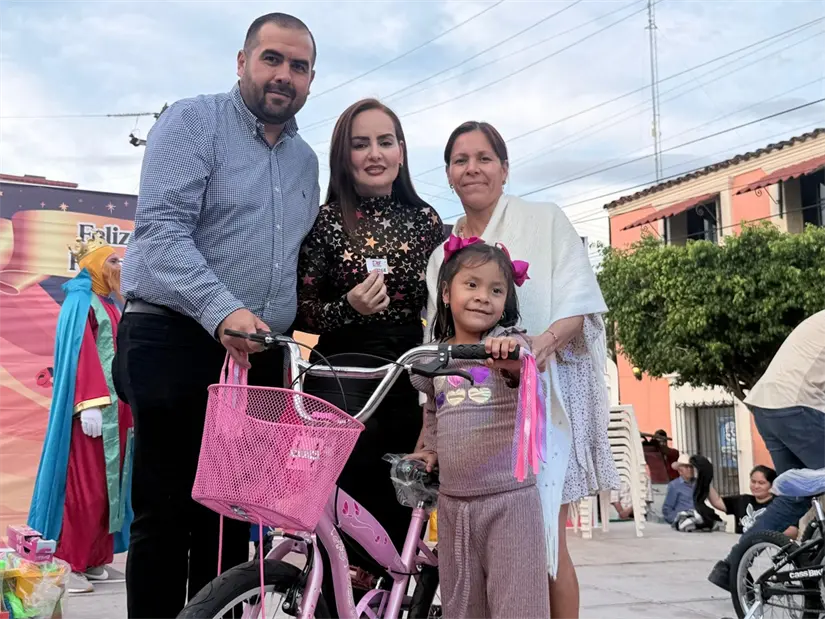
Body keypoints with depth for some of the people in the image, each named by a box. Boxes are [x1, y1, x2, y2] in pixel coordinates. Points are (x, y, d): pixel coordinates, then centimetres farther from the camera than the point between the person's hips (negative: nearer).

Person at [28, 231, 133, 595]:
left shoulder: (109, 305, 19)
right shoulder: (81, 302, -5)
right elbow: (79, 353, -15)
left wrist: (128, 405, 16)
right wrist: (90, 403, -24)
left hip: (115, 408, 8)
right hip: (93, 408, -8)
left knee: (107, 484, 8)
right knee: (85, 486, -8)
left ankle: (94, 559, 12)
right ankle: (68, 564, -4)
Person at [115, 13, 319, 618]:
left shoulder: (306, 161, 17)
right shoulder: (192, 122, -3)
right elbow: (161, 230, -16)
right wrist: (223, 311, -30)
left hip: (260, 357, 6)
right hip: (175, 344, -6)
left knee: (231, 520, 8)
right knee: (167, 514, -4)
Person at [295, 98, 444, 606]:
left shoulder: (426, 220, 9)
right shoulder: (326, 221, 1)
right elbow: (302, 313, 0)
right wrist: (348, 307, -18)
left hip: (409, 379, 3)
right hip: (343, 377, -3)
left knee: (400, 512, 4)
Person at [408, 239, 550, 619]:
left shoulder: (506, 343, -4)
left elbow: (525, 364, -27)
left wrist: (512, 357, -48)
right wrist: (429, 449, 10)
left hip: (509, 498, -5)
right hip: (453, 501, 5)